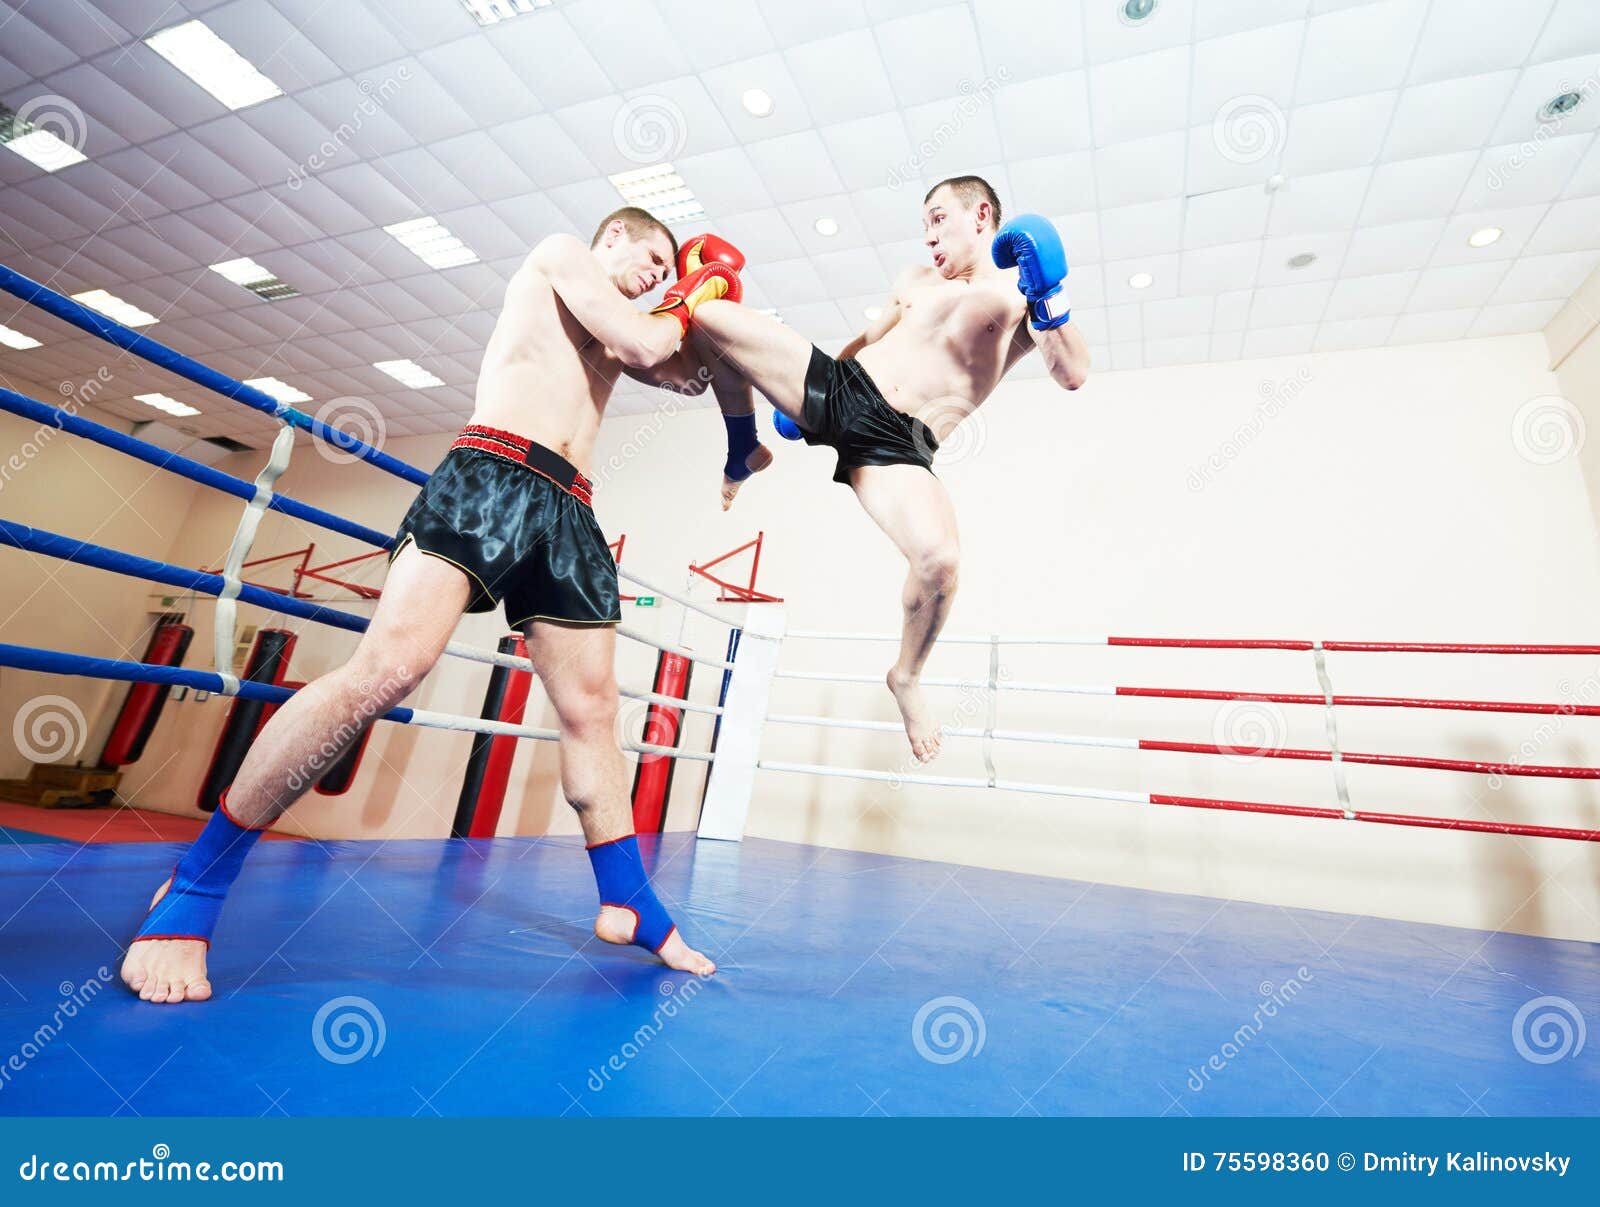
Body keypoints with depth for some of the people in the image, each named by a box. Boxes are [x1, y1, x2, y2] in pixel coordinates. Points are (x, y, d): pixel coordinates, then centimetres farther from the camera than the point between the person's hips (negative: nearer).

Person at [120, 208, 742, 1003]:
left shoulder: (616, 329, 33)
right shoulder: (562, 252, 13)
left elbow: (687, 376, 34)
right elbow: (642, 345, 0)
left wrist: (703, 309, 27)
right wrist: (686, 303, 18)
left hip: (567, 510, 8)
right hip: (489, 475, -7)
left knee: (592, 711, 2)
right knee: (387, 667, -22)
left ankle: (630, 906, 9)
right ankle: (192, 888, -6)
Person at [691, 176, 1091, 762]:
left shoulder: (1021, 293, 7)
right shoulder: (916, 278, 22)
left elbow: (1071, 376, -8)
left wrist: (1050, 298, -20)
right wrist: (800, 390, 29)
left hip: (896, 443, -5)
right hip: (837, 386, 5)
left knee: (939, 559, -35)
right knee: (709, 316, -3)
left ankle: (906, 677, 0)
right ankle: (744, 456, 21)